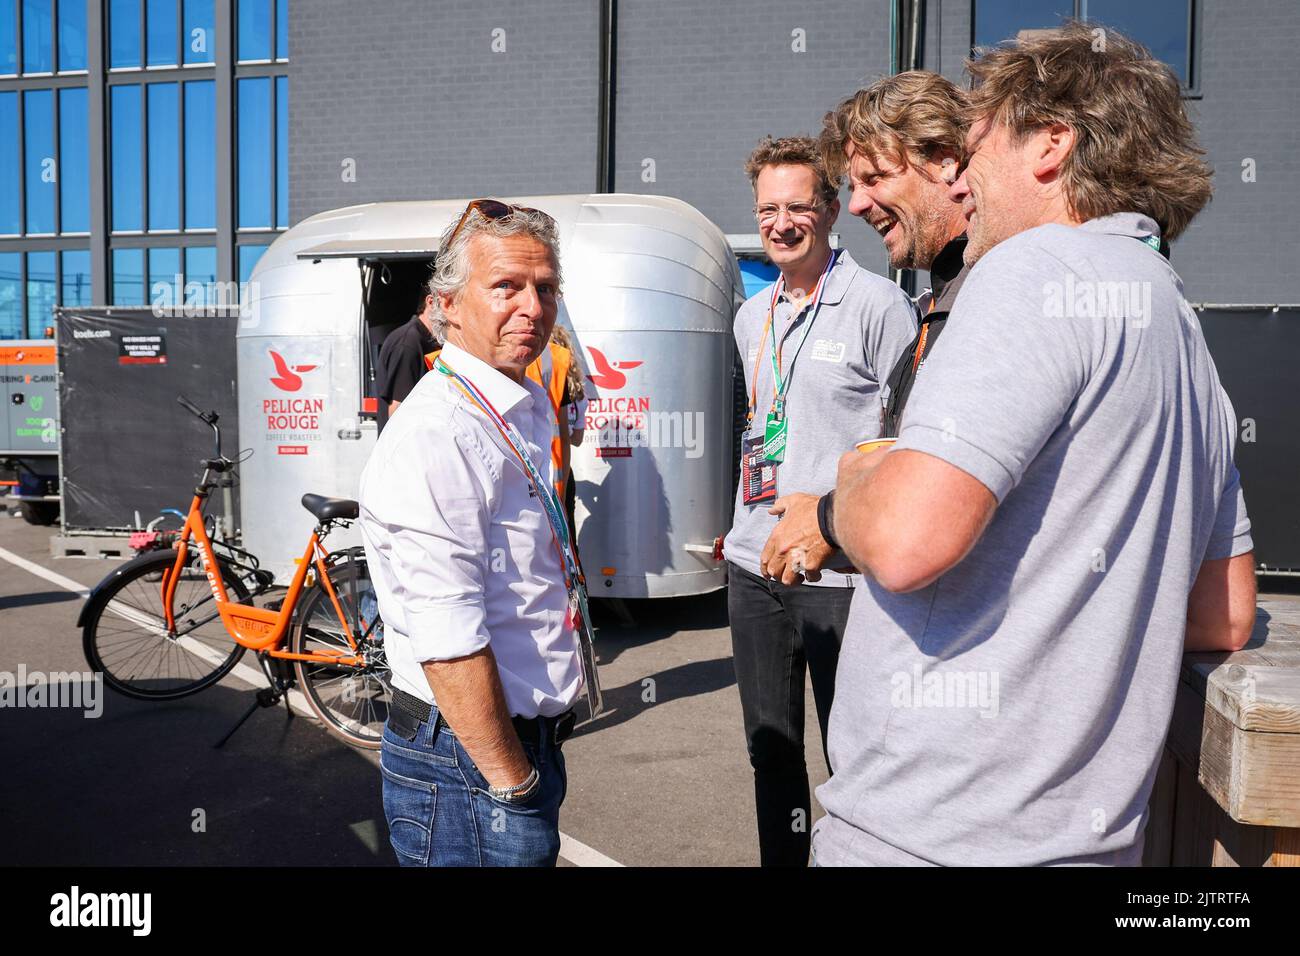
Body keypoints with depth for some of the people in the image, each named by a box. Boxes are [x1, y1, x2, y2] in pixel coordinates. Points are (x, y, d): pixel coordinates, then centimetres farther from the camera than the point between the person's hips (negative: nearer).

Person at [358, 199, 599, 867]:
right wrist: (513, 784, -18)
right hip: (472, 766, -9)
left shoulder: (528, 407, 8)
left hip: (525, 741, 9)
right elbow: (449, 648, -27)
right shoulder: (435, 438, -24)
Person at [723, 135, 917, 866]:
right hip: (753, 562, 7)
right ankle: (781, 858, 34)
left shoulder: (878, 305, -8)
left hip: (840, 569, -6)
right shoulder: (752, 317, 14)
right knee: (770, 746, 17)